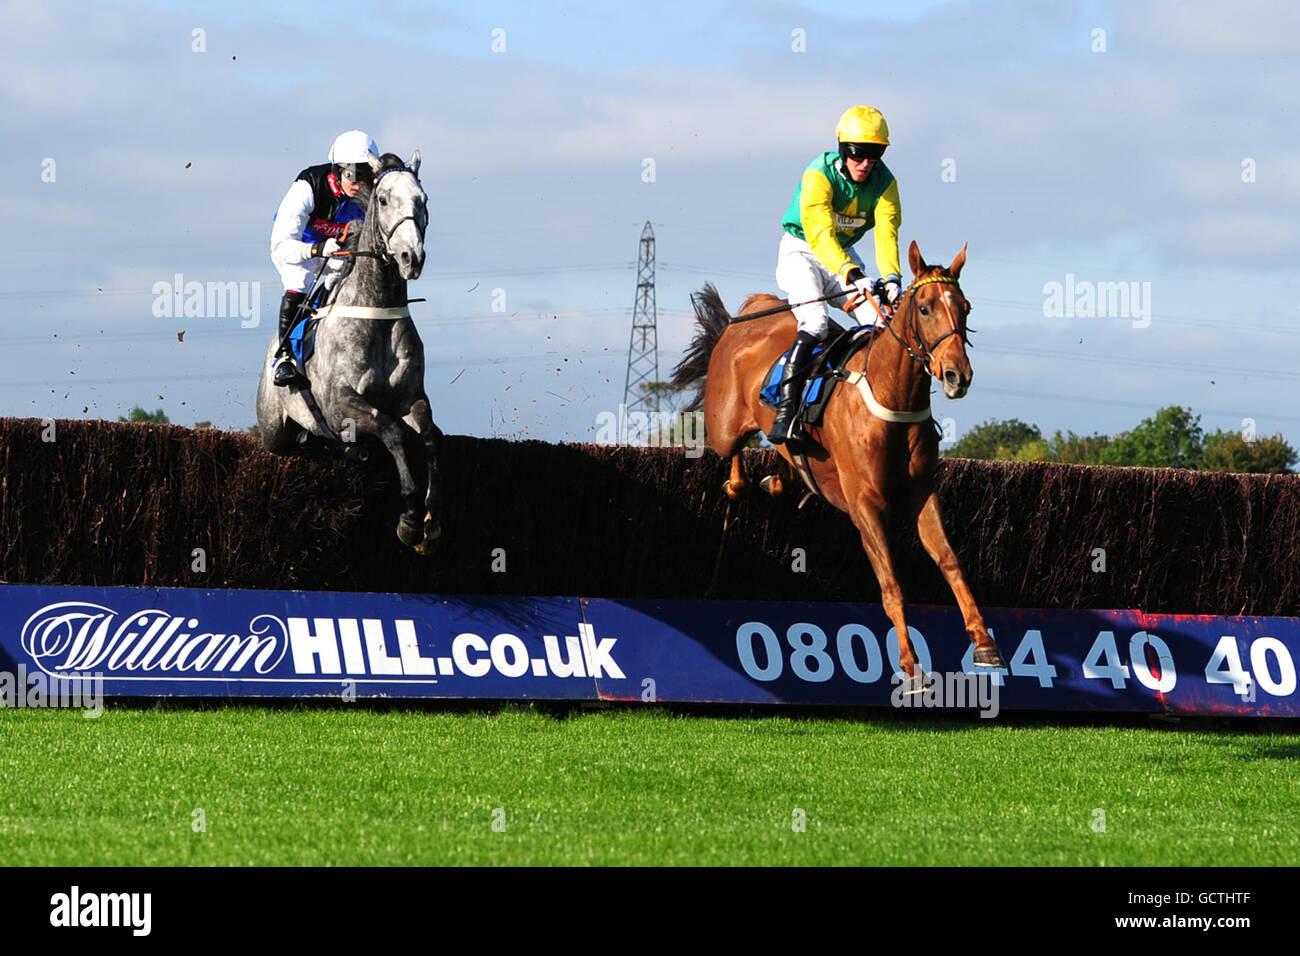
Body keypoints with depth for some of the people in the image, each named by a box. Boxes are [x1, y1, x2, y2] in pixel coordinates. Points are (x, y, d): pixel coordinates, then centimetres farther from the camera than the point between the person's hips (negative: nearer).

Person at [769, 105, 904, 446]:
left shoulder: (884, 183, -9)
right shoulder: (819, 175, -25)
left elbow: (886, 234, -21)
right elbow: (820, 234, -36)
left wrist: (891, 278, -40)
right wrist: (852, 274, -51)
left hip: (845, 257, 5)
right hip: (802, 252, -5)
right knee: (815, 322, -28)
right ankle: (785, 415, -33)